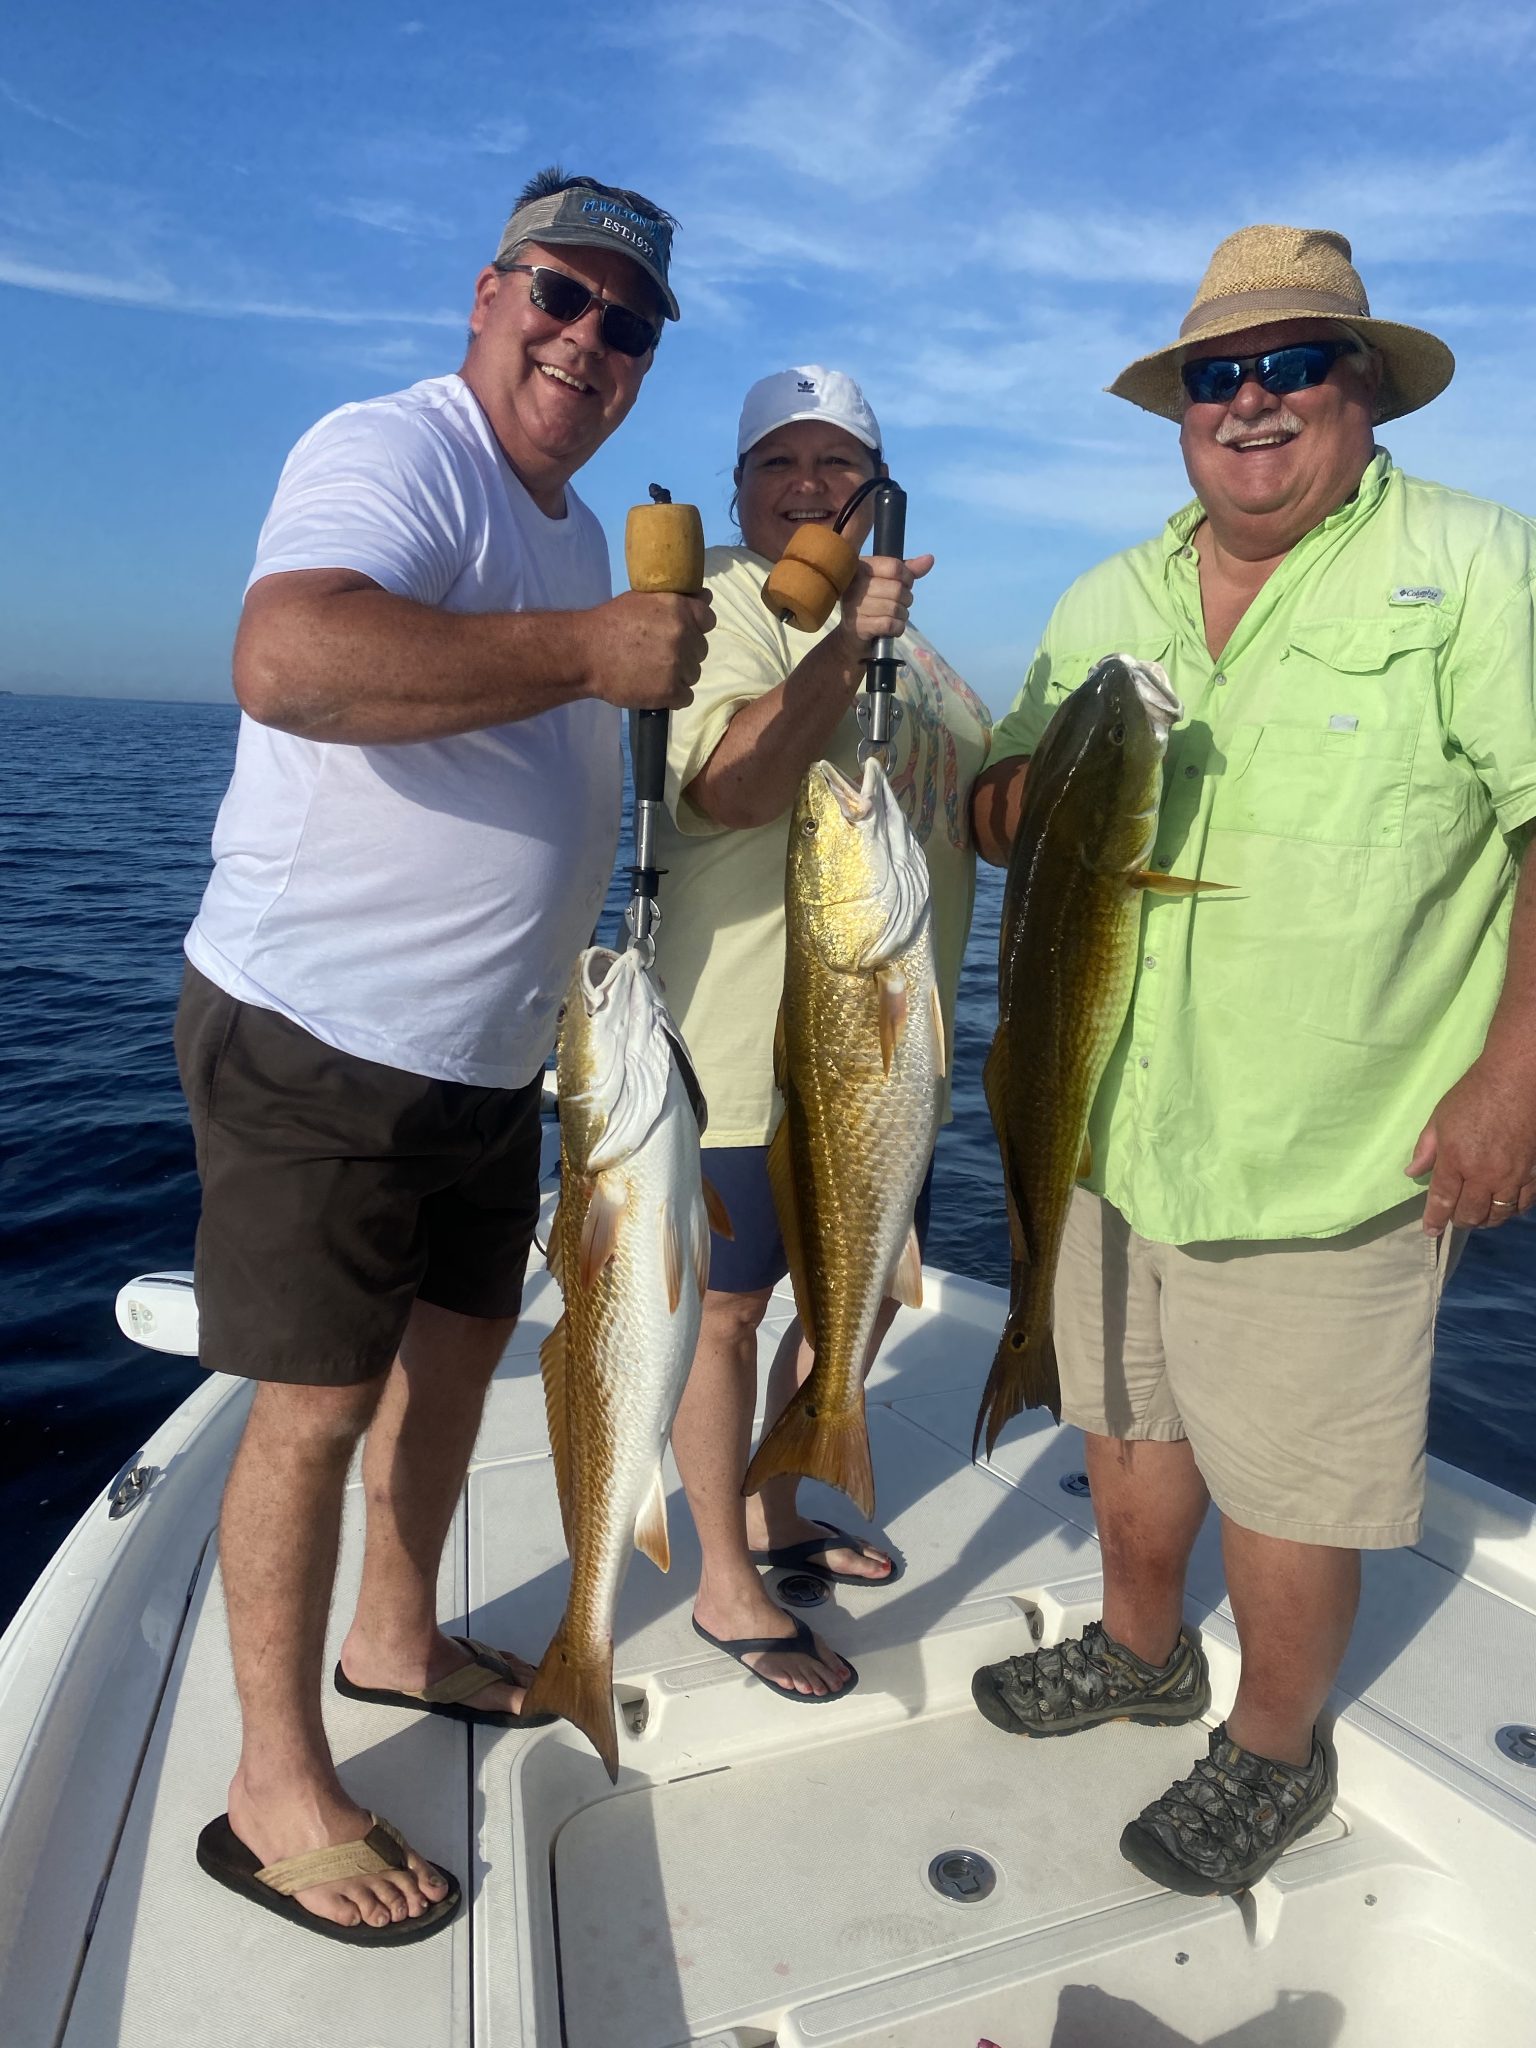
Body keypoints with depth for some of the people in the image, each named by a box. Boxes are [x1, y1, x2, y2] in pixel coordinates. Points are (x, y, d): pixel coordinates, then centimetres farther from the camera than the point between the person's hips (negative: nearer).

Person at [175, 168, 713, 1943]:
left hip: (488, 1051, 9)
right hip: (317, 1036, -9)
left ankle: (395, 1636, 41)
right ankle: (275, 1793, 20)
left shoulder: (578, 531, 16)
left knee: (460, 1340, 19)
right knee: (317, 1400, 0)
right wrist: (589, 650, -31)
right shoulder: (395, 455, -13)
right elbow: (287, 662, -36)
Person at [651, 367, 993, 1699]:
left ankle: (774, 1514, 40)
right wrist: (842, 641, -32)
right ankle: (727, 1588, 23)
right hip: (754, 1040, -8)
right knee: (731, 1304, 4)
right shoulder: (723, 606, -7)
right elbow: (734, 788, -24)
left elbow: (1000, 810, 22)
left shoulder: (912, 646, 19)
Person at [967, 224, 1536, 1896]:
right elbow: (993, 814, 10)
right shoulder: (1104, 602, 10)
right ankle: (1141, 1653, 47)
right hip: (1111, 1122, 6)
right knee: (1126, 1413, 21)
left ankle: (1272, 1754, 34)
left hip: (1330, 1156, -5)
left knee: (1288, 1482, 8)